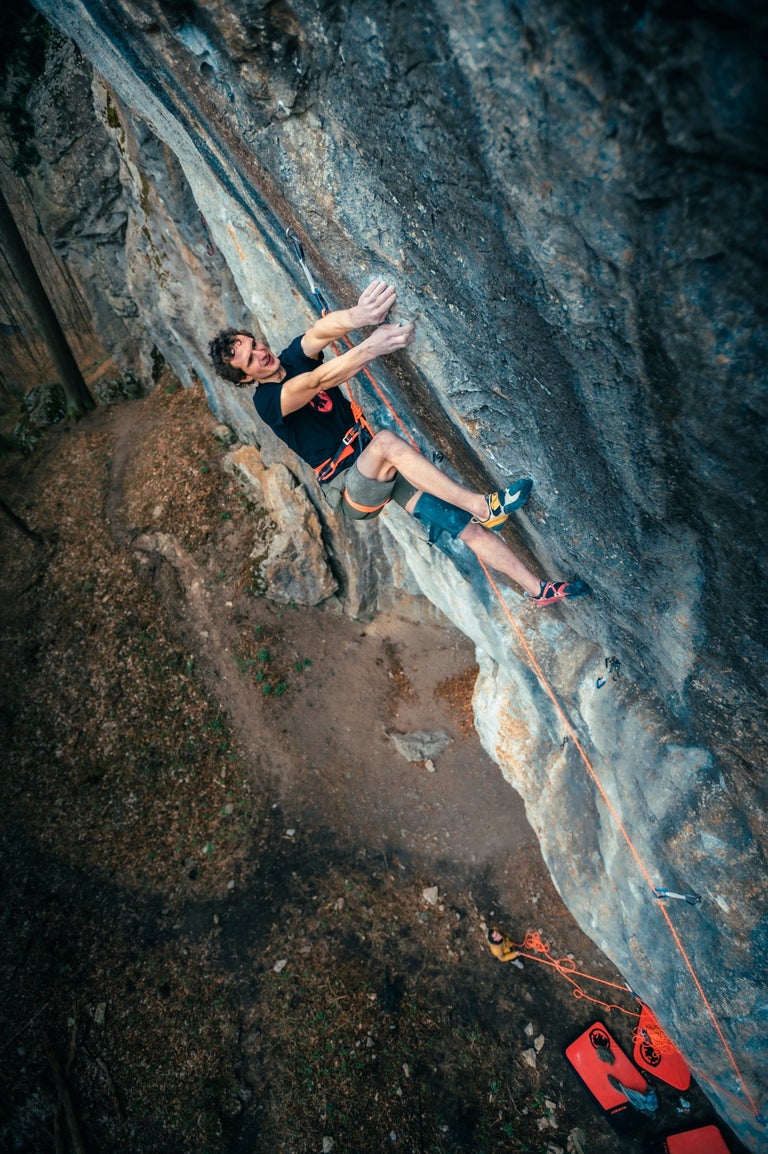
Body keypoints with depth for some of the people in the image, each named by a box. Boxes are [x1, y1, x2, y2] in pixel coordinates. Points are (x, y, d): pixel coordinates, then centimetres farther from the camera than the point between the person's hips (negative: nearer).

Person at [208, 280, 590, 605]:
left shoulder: (293, 358, 5)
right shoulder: (268, 401, -12)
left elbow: (320, 331, -17)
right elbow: (317, 381, -30)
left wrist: (355, 317, -41)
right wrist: (371, 347, -45)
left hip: (382, 466, 6)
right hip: (350, 487, -5)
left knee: (469, 527, -4)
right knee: (386, 441, -38)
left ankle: (537, 588, 7)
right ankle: (483, 506, -30)